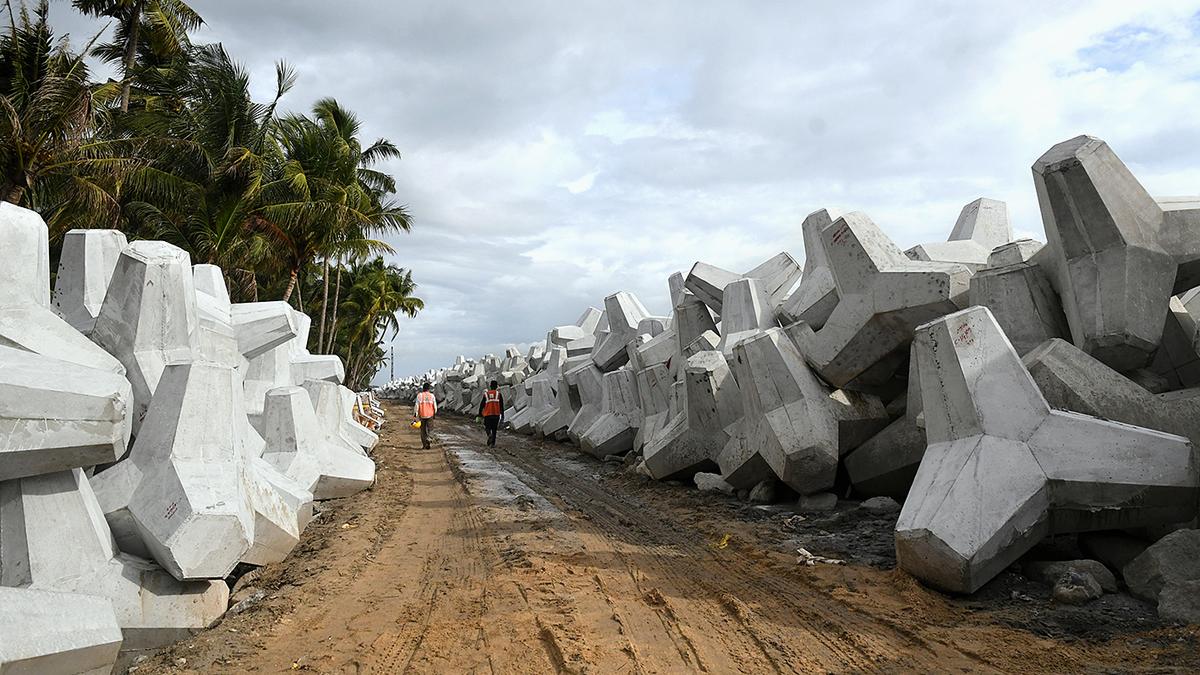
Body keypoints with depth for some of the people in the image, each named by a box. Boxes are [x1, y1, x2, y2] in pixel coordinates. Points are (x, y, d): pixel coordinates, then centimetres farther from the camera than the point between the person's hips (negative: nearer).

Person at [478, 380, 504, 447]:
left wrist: (480, 413, 14)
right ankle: (492, 443, 8)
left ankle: (489, 434, -20)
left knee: (487, 427, 13)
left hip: (487, 414, 0)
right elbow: (501, 406, 1)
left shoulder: (486, 394, 3)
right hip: (496, 414, 0)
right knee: (494, 429, 10)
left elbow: (482, 404, 5)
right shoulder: (498, 394, 1)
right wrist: (502, 416, 5)